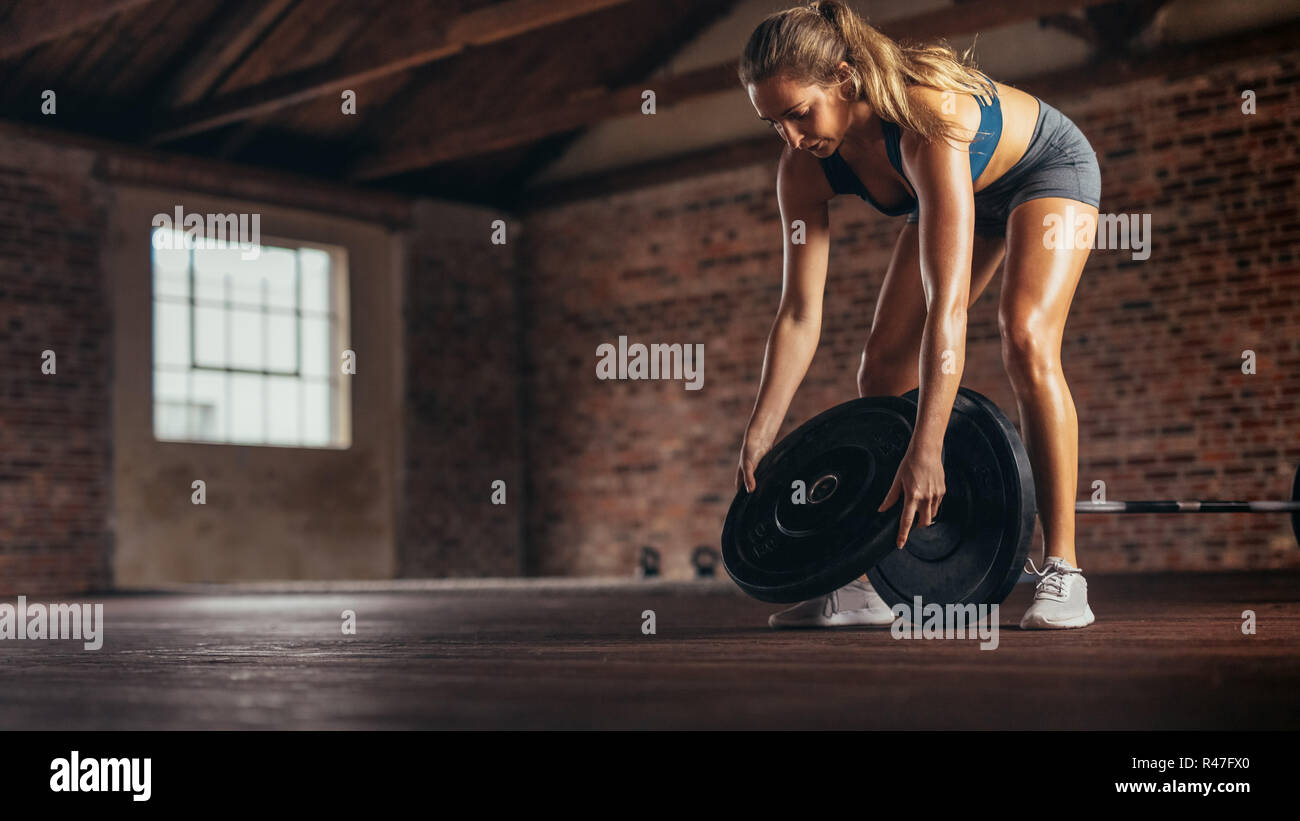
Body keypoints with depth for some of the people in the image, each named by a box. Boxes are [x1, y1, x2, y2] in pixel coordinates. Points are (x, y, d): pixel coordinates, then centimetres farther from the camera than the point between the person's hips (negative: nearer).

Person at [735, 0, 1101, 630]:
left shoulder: (926, 118, -44)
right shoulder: (804, 169, -24)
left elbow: (948, 302, -49)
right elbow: (799, 314, -21)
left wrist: (926, 450, -53)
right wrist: (758, 438, -27)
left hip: (1049, 169, -6)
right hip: (967, 194, 7)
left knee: (1026, 342, -29)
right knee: (884, 368, -4)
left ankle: (1062, 572, -23)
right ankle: (869, 585, 2)